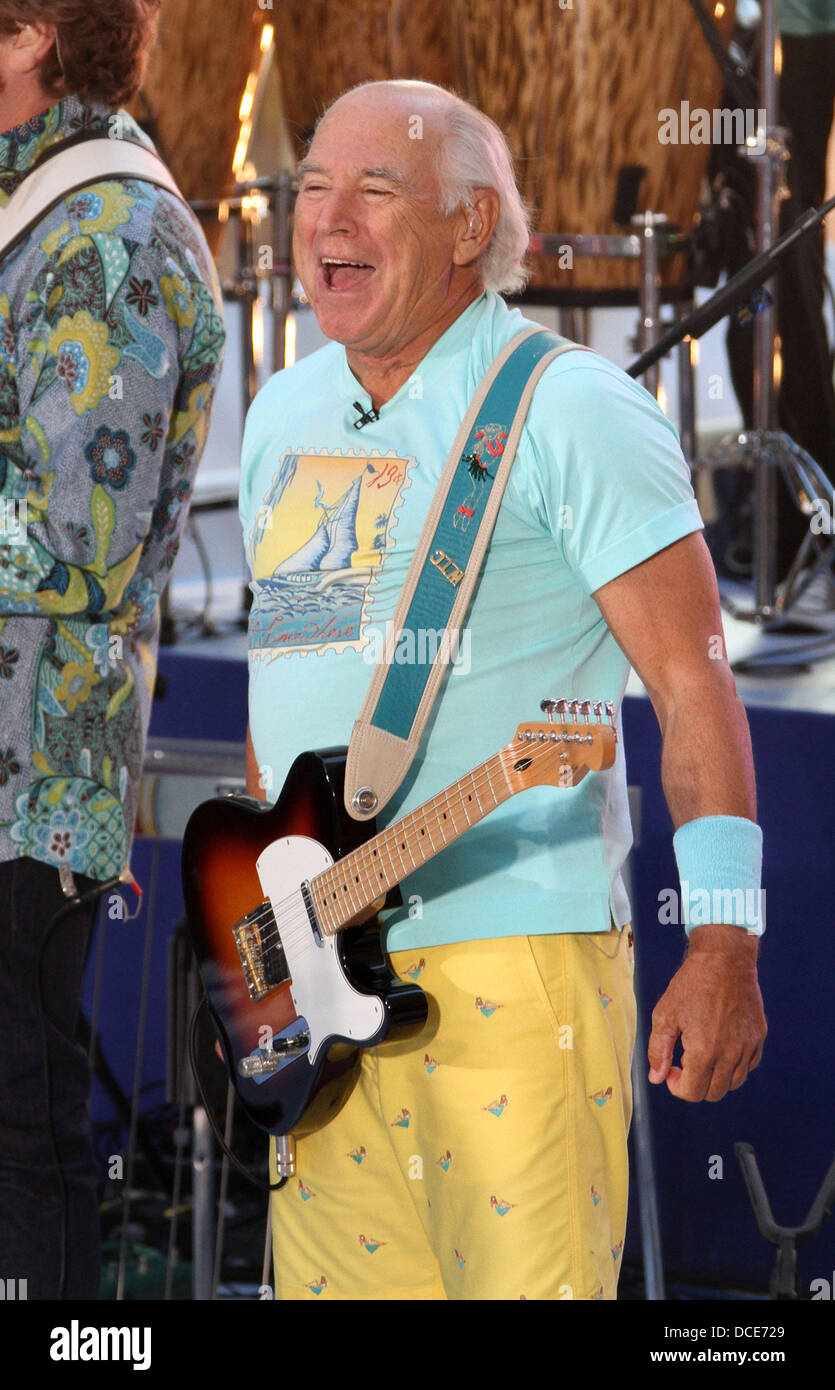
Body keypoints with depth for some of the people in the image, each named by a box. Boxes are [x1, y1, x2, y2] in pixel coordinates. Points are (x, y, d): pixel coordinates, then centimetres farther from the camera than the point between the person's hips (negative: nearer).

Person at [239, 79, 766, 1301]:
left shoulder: (570, 411, -6)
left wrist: (722, 951, -16)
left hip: (512, 956, -6)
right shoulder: (283, 416, 16)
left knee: (527, 1283, -9)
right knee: (334, 1278, 8)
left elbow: (693, 683, -9)